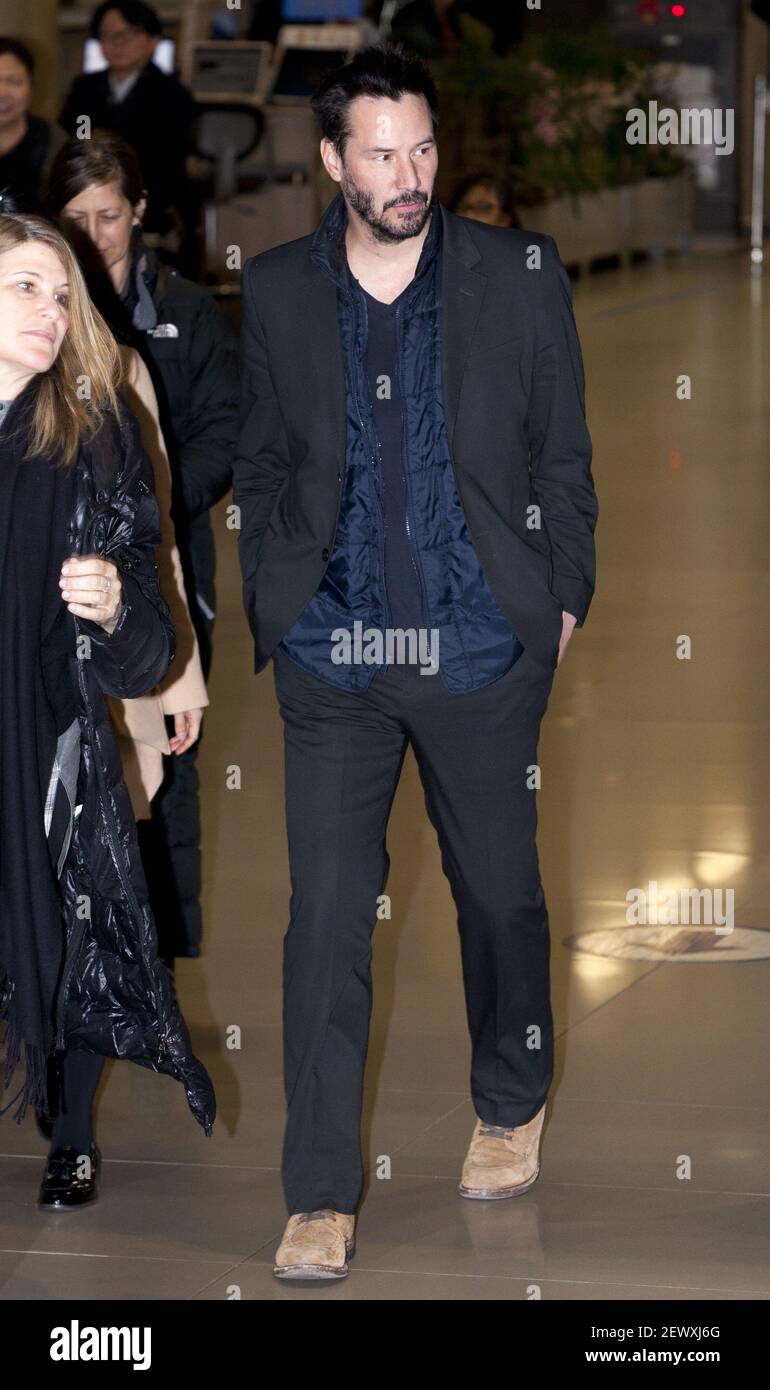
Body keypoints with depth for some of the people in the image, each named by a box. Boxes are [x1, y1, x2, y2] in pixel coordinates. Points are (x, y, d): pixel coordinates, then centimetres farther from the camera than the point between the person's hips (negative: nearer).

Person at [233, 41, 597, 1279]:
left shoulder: (520, 278, -1)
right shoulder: (278, 292, 3)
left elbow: (564, 454, 6)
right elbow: (263, 467, 12)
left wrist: (564, 598, 4)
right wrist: (270, 612, 8)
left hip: (481, 650, 0)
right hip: (331, 658, 0)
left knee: (499, 890, 13)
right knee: (327, 915, -3)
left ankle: (512, 1107, 39)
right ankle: (322, 1198, 2)